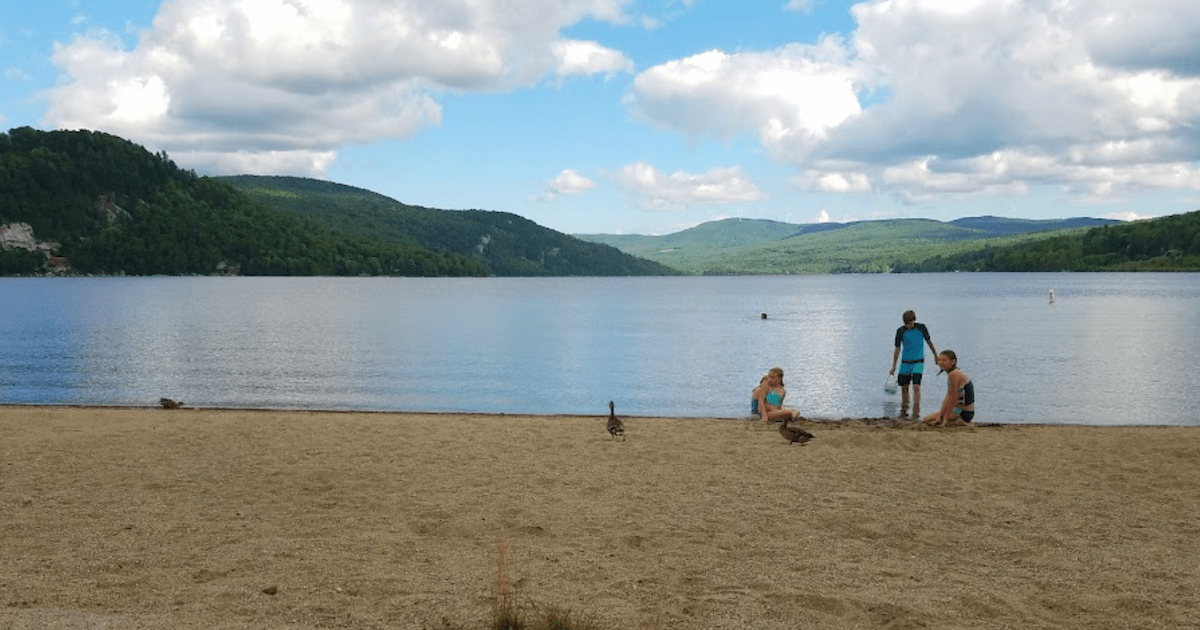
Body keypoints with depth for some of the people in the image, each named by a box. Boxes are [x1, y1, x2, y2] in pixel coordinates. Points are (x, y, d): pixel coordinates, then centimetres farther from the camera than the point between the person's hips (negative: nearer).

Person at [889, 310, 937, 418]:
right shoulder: (901, 331, -2)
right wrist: (893, 366, 1)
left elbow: (929, 341, 11)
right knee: (904, 387, 6)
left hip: (918, 362, -2)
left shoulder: (921, 328, -3)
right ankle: (904, 411, 19)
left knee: (916, 386, -14)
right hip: (905, 362, 2)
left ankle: (916, 411, -14)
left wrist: (936, 356, 20)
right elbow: (897, 349, 3)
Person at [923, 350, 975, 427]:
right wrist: (940, 414, 3)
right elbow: (948, 398, 10)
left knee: (927, 420, -9)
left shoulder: (954, 374, -20)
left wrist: (945, 418, -16)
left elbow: (953, 399, -21)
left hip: (963, 412, -10)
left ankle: (960, 422, -9)